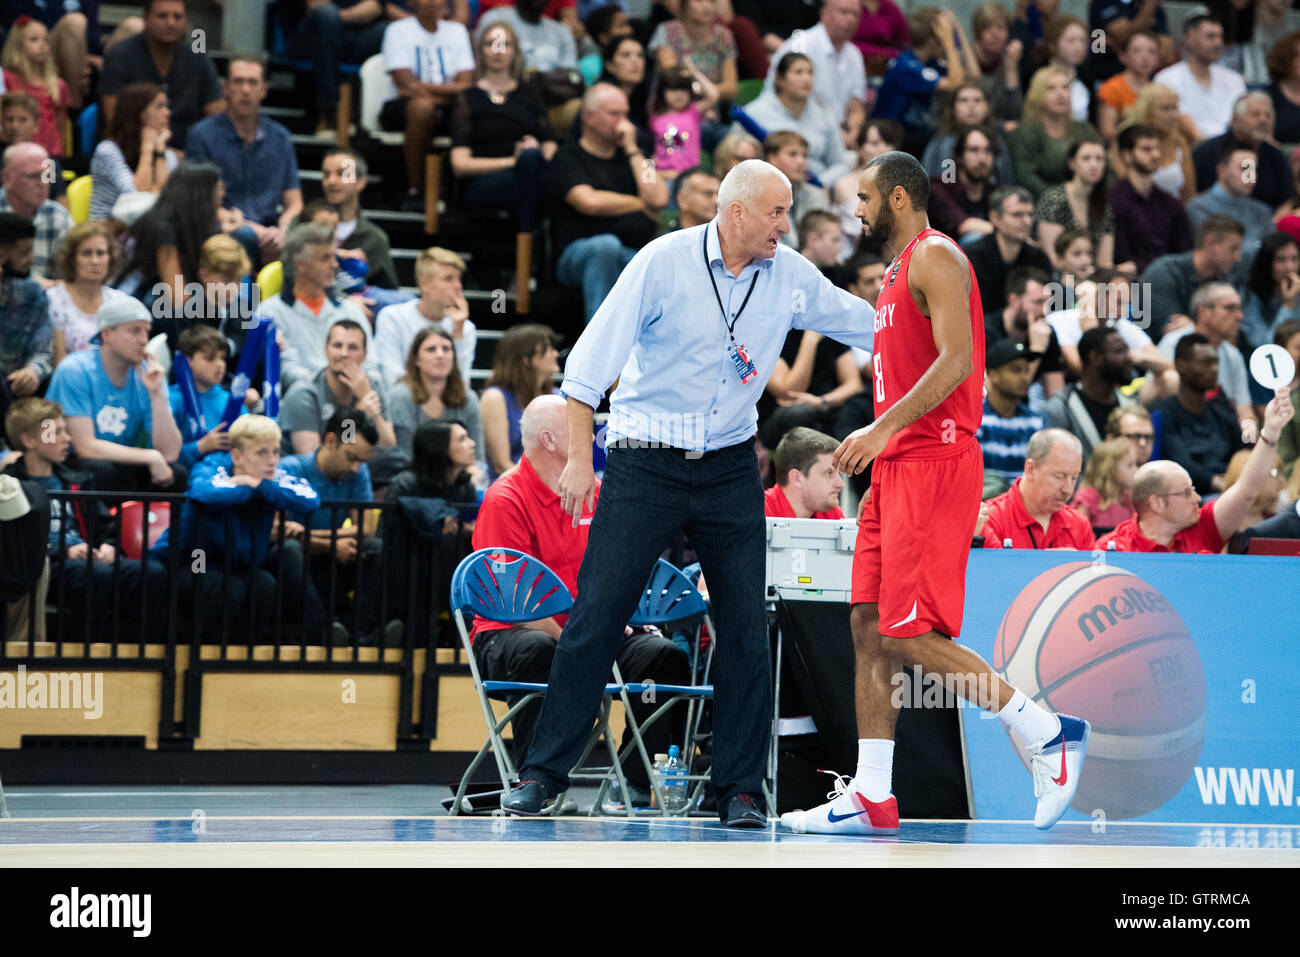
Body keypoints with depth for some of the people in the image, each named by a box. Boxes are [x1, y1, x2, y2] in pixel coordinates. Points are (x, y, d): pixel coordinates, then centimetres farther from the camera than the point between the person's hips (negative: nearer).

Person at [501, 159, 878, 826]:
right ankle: (543, 773, 4)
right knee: (594, 619, -6)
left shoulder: (791, 277, 1)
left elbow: (871, 326, 11)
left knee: (746, 630, -2)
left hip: (730, 469, 3)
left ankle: (738, 790, 7)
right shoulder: (664, 262, -11)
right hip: (644, 464, -3)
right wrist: (579, 457, -15)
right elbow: (591, 359, -10)